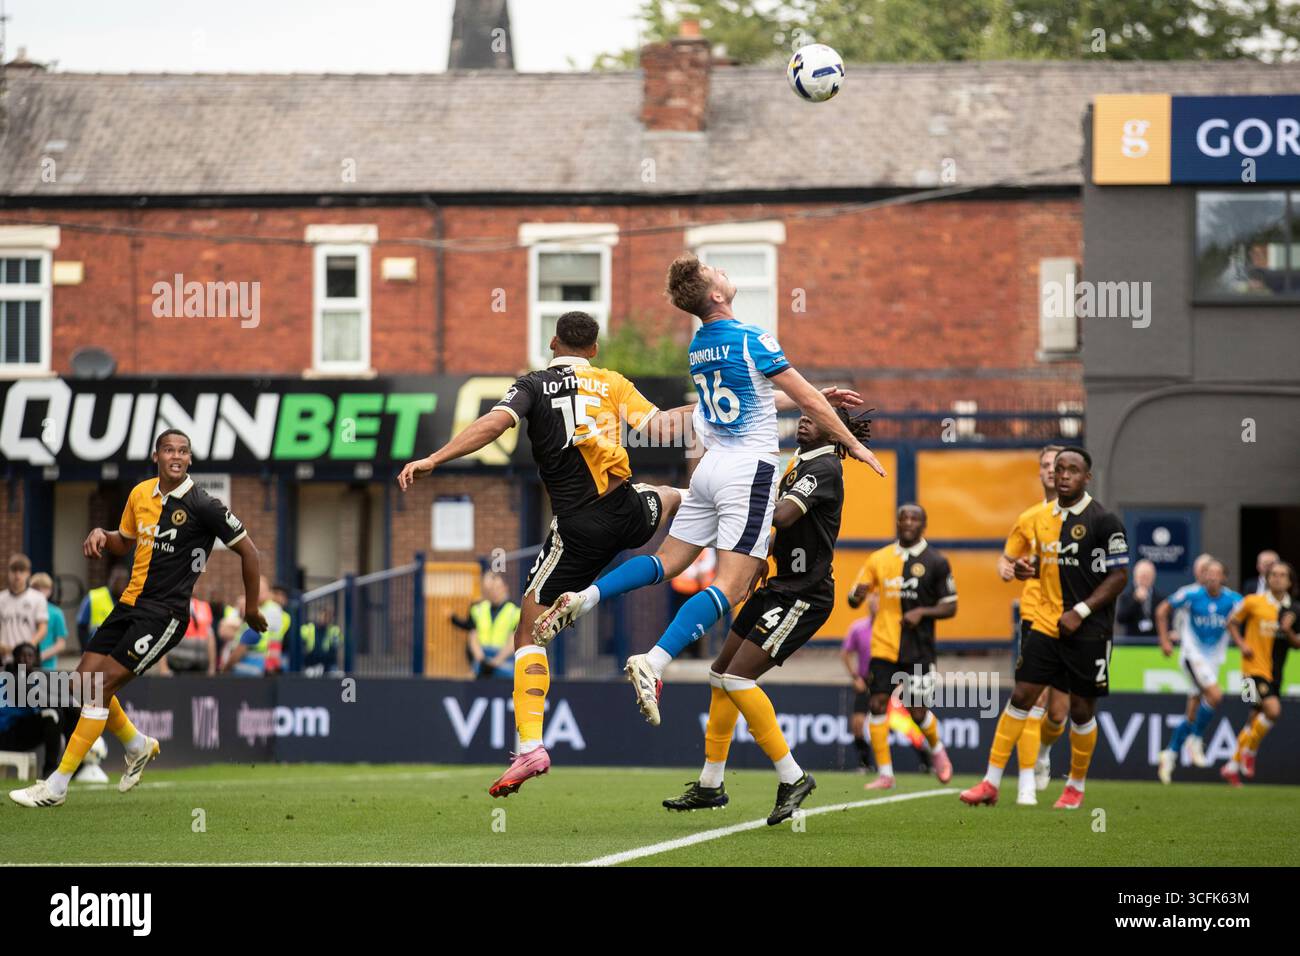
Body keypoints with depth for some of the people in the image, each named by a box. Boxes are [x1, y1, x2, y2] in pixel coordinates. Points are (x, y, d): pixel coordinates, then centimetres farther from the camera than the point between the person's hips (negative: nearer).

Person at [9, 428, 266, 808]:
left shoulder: (202, 505, -13)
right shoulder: (140, 494, 7)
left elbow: (248, 551, -5)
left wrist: (252, 609, -1)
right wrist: (101, 535, 1)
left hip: (165, 613, -7)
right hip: (130, 604, 7)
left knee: (101, 686, -14)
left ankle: (56, 786, -9)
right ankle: (138, 746, 30)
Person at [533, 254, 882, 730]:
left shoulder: (697, 347, 12)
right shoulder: (754, 341, -13)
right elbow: (808, 402, -8)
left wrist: (821, 397, 29)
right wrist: (853, 443, 5)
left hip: (712, 463, 8)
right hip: (749, 469, -8)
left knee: (667, 561, 17)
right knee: (729, 587, -12)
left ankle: (581, 598, -2)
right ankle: (655, 661, -28)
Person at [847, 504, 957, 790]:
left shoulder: (935, 562, -1)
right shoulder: (880, 559, 7)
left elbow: (950, 606, 1)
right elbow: (854, 599, 10)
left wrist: (922, 612, -16)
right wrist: (857, 594, -15)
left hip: (919, 650, -2)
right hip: (884, 647, 2)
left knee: (916, 710, -2)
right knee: (877, 703, -7)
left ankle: (937, 750, 31)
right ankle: (884, 774, 0)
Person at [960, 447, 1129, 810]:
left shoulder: (1103, 521, -9)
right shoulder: (1043, 518, 10)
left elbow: (1119, 575, -11)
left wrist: (1081, 611, -18)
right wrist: (1027, 568, -1)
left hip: (1088, 631, -5)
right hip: (1046, 625, 5)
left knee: (1081, 708, 3)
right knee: (1020, 696, -2)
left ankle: (1076, 787, 20)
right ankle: (991, 783, -2)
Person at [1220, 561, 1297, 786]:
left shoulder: (1293, 610, 5)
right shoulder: (1253, 602, -5)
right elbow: (1232, 622, 7)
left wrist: (1289, 632, -11)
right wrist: (1242, 644, -8)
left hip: (1275, 673, 5)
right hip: (1255, 668, -5)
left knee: (1256, 719, 11)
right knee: (1273, 709, -24)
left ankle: (1233, 766, 25)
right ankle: (1249, 751, 0)